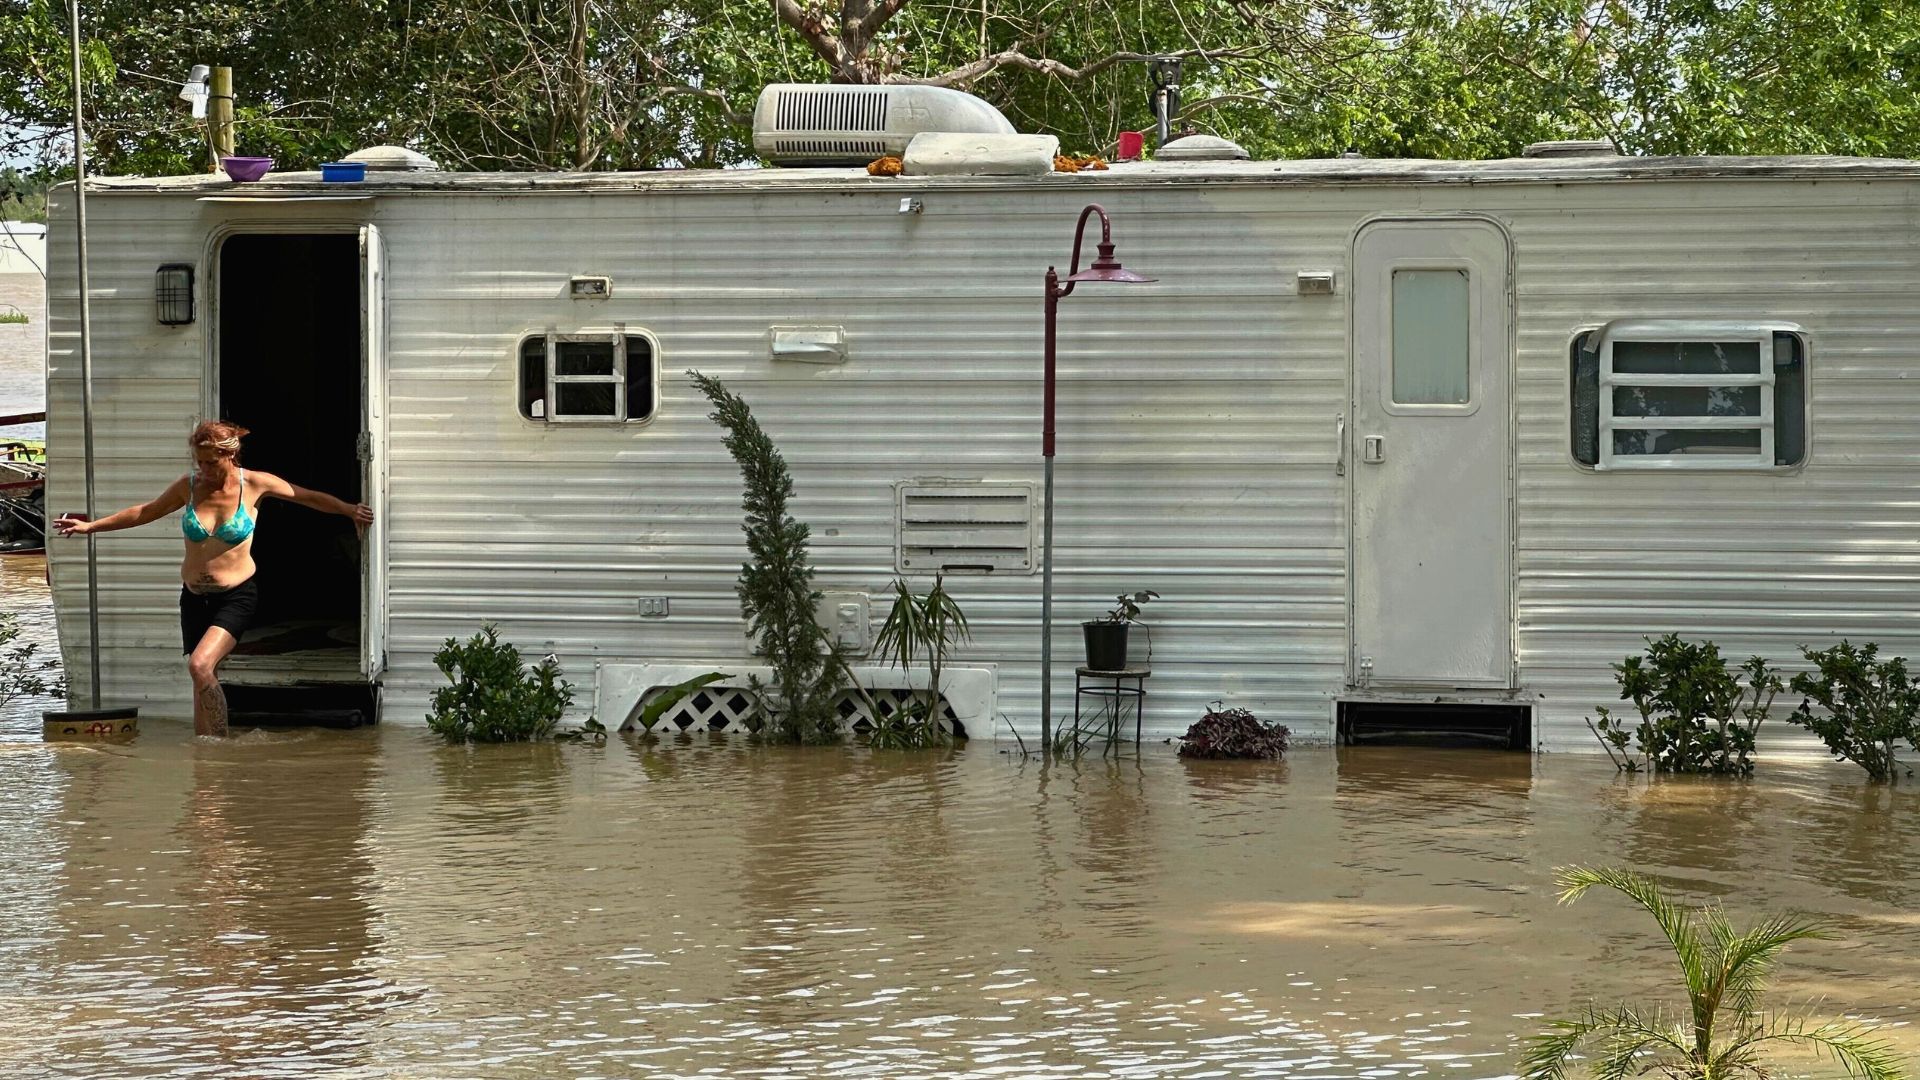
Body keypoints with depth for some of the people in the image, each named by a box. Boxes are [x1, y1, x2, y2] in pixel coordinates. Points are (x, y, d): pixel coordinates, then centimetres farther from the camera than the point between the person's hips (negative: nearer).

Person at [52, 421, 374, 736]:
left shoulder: (254, 484, -9)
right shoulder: (188, 486, -2)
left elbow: (309, 497, 4)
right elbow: (145, 512, 12)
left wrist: (349, 510, 0)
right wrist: (90, 526, 14)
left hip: (236, 595, -4)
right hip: (194, 597, 4)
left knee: (200, 665, -24)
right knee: (203, 683, 6)